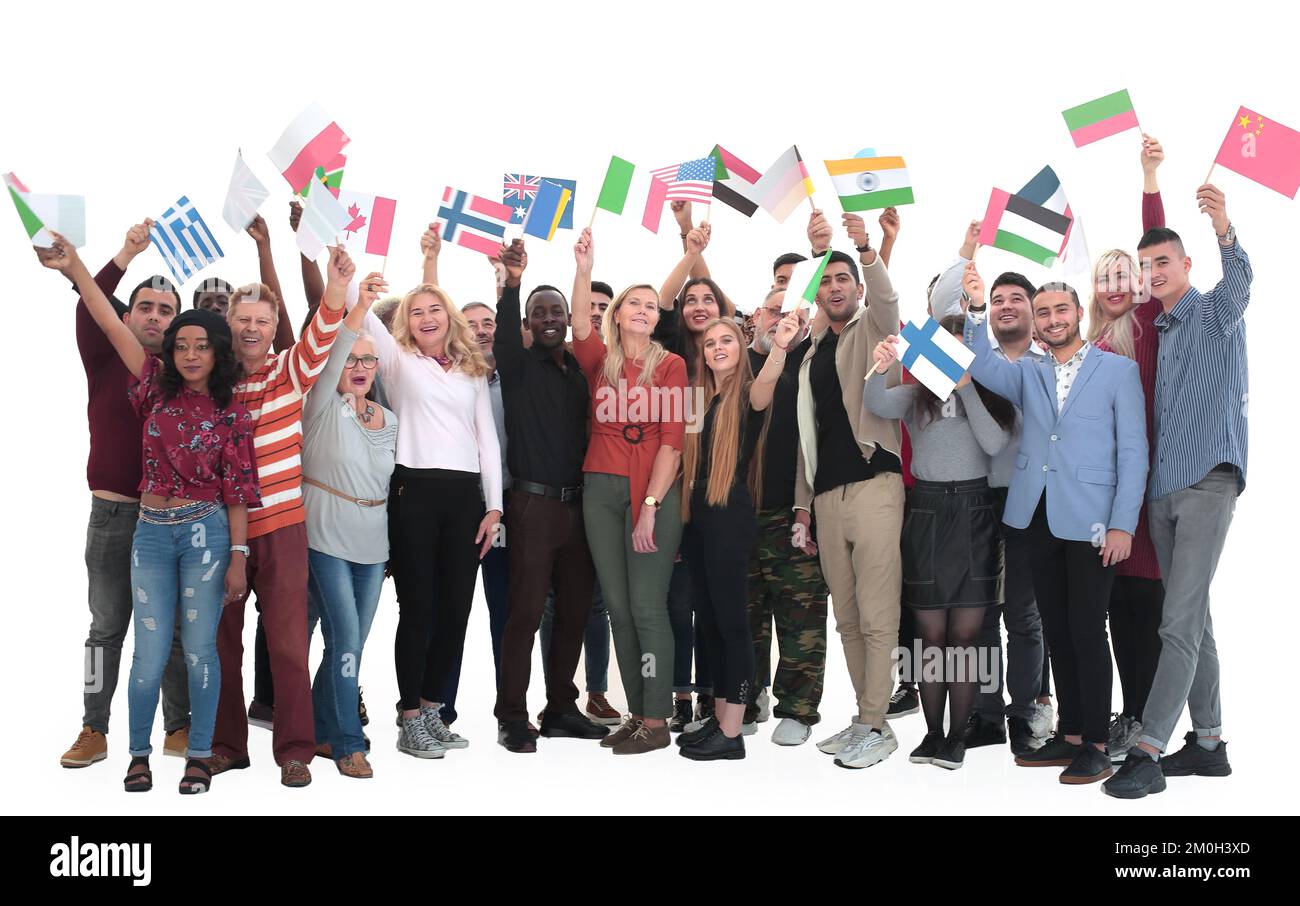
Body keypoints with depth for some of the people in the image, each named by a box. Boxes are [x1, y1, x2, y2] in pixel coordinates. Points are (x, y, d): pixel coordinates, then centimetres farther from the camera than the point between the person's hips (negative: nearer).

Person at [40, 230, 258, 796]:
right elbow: (114, 327, -2)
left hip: (205, 532, -2)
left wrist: (238, 557, -6)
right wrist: (74, 269, -10)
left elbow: (237, 490, -3)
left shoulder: (232, 415, -2)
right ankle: (139, 754, 19)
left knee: (199, 651, 3)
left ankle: (199, 755, 16)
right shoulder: (158, 389, 5)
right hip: (151, 533, 2)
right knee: (151, 651, 4)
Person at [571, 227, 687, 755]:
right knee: (618, 607, 7)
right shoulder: (601, 361, 9)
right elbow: (580, 328, -14)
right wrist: (584, 271, -27)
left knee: (646, 606, -7)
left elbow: (672, 441, -5)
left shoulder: (671, 366, 1)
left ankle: (657, 721, 1)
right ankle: (636, 714, 15)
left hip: (655, 492, -3)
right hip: (601, 489, 4)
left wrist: (650, 506, -13)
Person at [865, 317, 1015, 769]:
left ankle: (957, 737, 10)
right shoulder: (916, 395, 8)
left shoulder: (991, 396, 7)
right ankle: (932, 734, 14)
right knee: (931, 634, 5)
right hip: (925, 511, 1)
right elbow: (877, 405, -11)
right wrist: (879, 370, -29)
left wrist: (966, 387, -11)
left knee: (965, 634, 1)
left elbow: (994, 443, -10)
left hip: (973, 514, -1)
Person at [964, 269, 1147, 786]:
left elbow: (1133, 451, -2)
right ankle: (1069, 735, 20)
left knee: (1087, 631, -3)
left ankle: (1095, 745, 7)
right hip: (1039, 519, 4)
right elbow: (981, 366, -3)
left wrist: (1122, 524, -10)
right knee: (1057, 631, 10)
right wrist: (977, 308, -16)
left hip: (1089, 521, -4)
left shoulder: (1117, 370, 4)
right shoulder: (1027, 374, 16)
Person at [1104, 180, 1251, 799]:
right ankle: (1208, 742, 21)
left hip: (1207, 480, -7)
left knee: (1180, 621, -11)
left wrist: (1225, 231, -44)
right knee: (1192, 619, 12)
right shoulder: (1155, 331, 18)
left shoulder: (1216, 312, -2)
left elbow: (1239, 283, -26)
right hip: (1162, 486, 7)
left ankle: (1148, 752, -10)